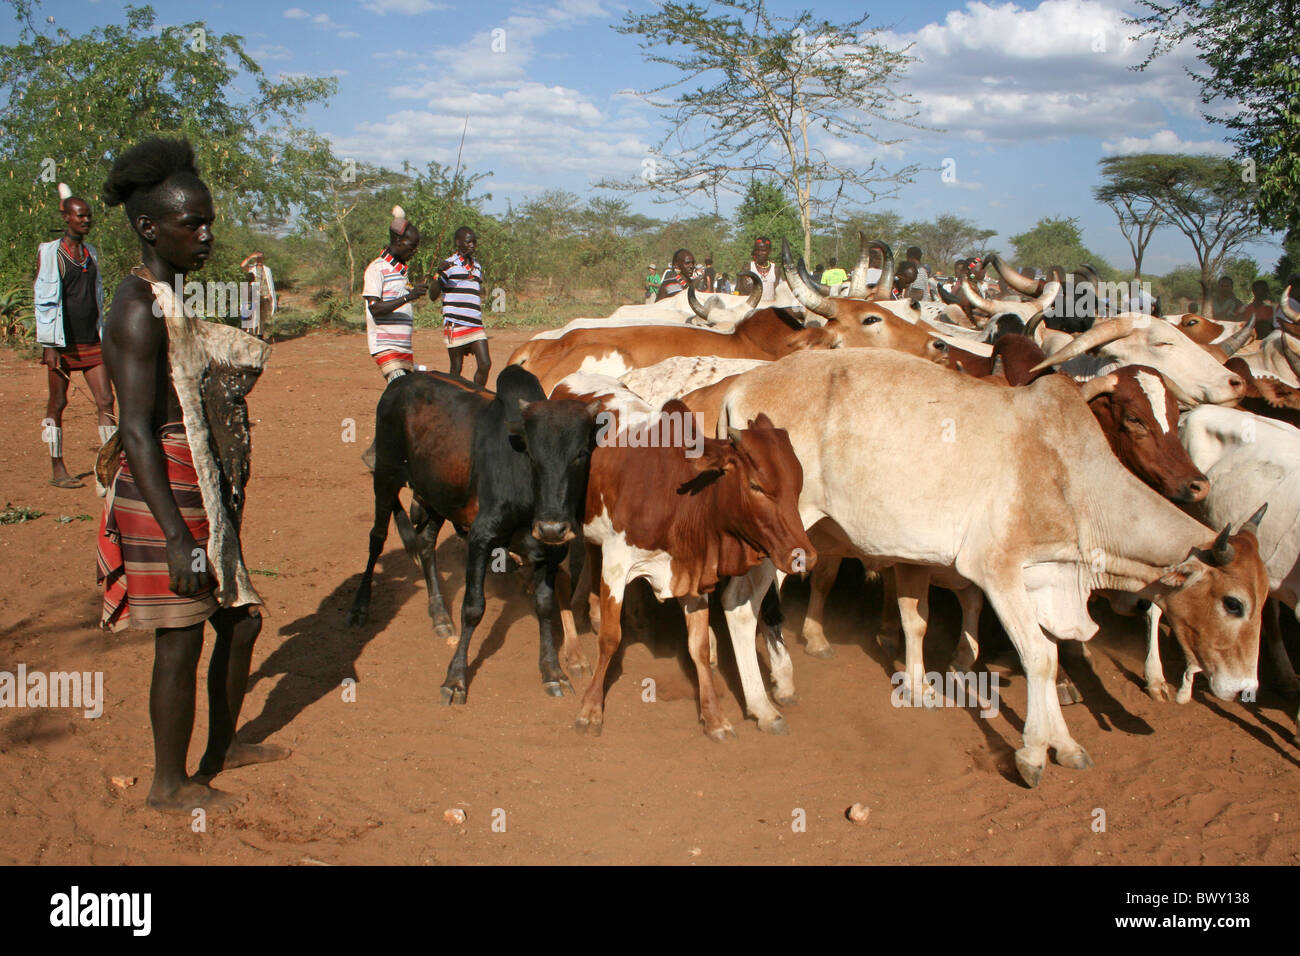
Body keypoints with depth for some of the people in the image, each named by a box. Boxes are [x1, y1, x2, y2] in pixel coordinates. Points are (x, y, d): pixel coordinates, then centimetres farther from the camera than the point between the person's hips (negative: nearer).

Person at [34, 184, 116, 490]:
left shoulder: (91, 253, 13)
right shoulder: (49, 252, -5)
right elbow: (43, 301, -8)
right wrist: (50, 345, -13)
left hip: (91, 341, 5)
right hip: (63, 343, -5)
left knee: (105, 401, -3)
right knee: (57, 403, 4)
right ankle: (57, 469, 14)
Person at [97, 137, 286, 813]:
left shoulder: (170, 299, 12)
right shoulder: (139, 309, -17)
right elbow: (137, 432, -22)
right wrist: (177, 540, -24)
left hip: (206, 495, 10)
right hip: (164, 499, -10)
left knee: (240, 619, 18)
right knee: (181, 640, 2)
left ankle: (223, 748, 36)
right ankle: (170, 785, 18)